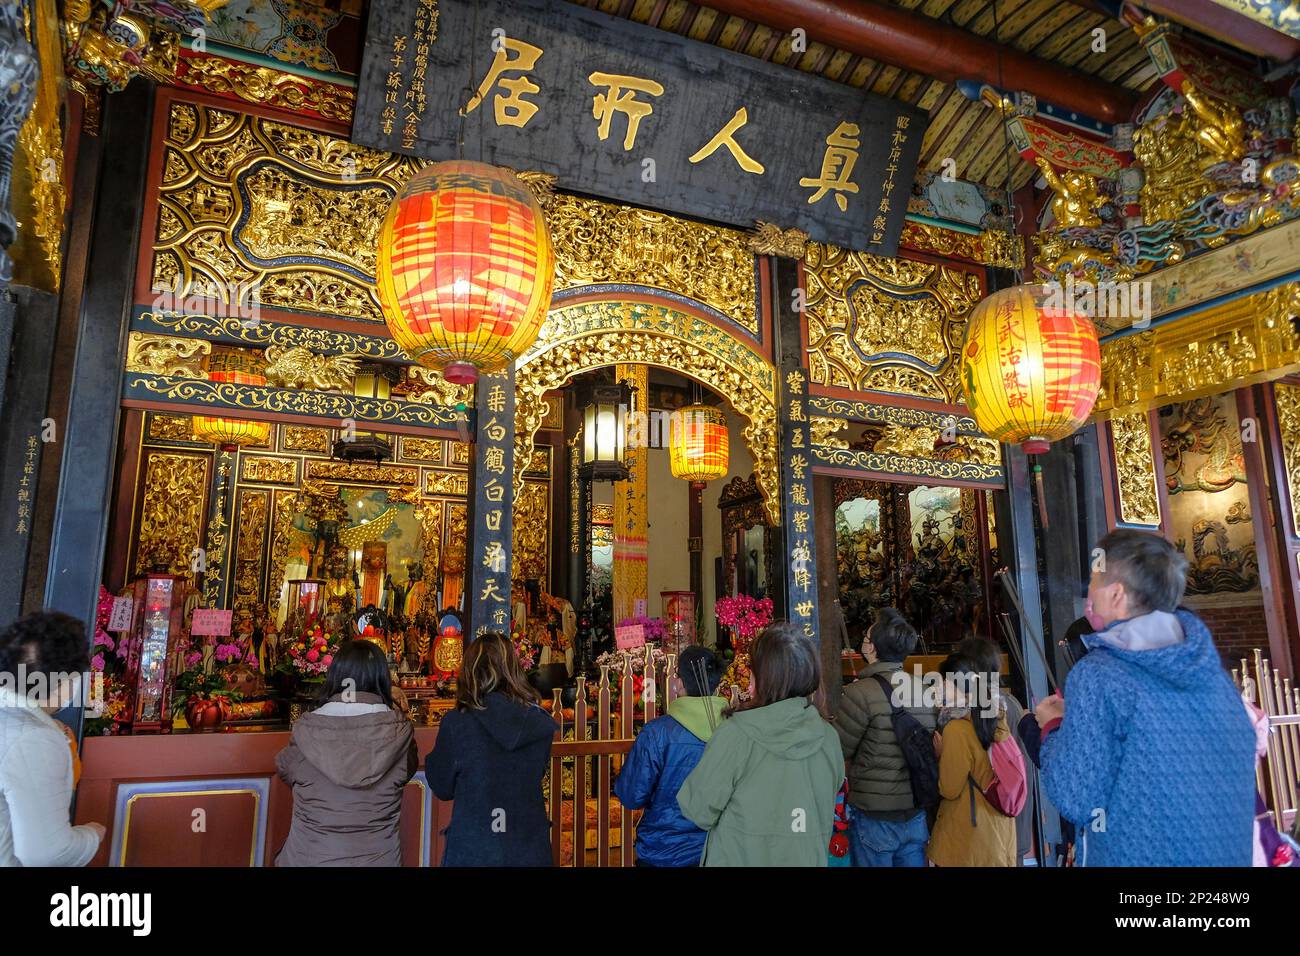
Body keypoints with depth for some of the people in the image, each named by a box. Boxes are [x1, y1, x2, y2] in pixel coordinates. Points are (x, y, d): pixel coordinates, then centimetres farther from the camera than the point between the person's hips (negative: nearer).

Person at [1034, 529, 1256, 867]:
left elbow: (1077, 801, -20)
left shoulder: (1096, 676, -19)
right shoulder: (1208, 661, -1)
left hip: (1141, 856, -6)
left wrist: (1054, 728, -1)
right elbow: (1243, 748, 13)